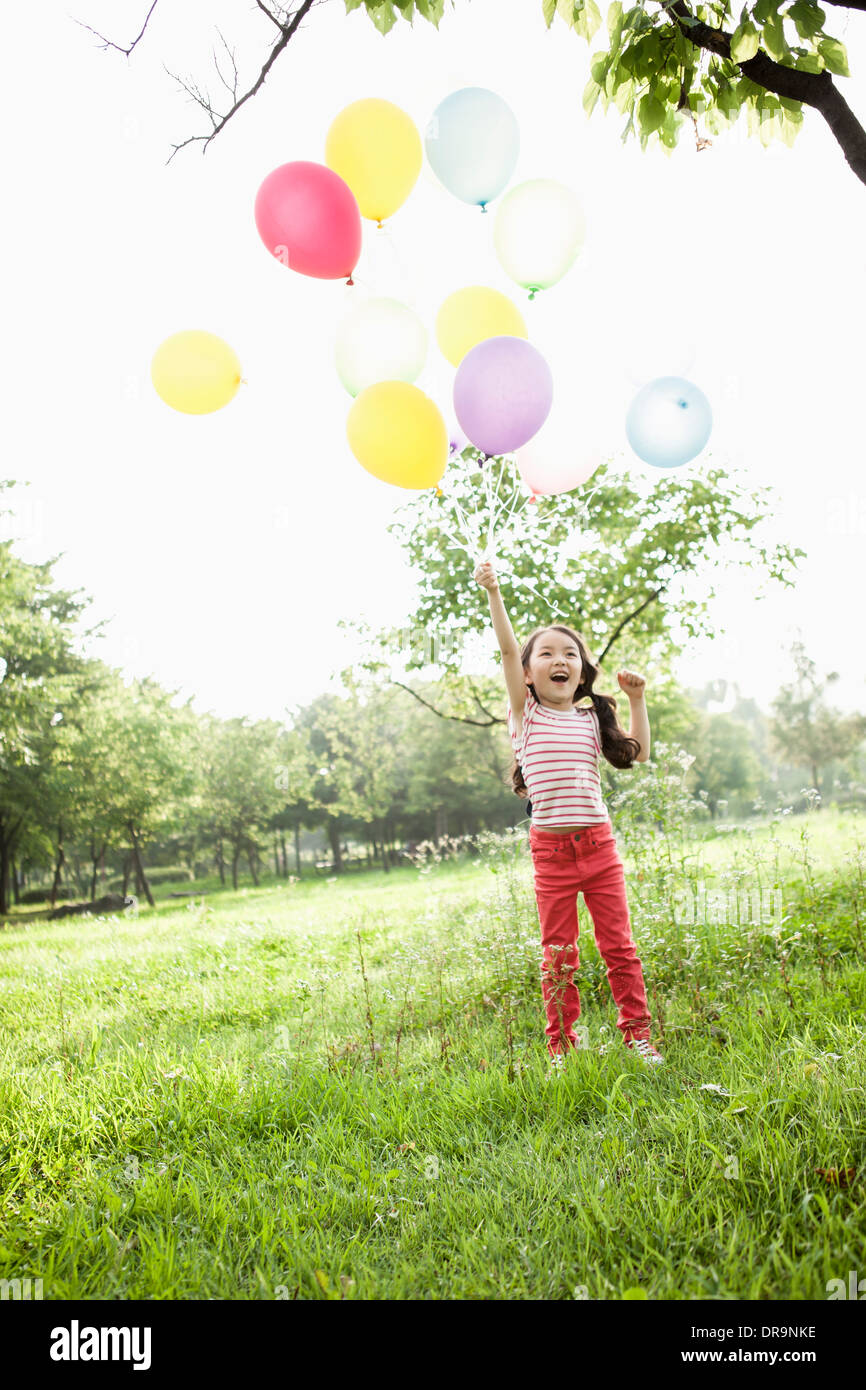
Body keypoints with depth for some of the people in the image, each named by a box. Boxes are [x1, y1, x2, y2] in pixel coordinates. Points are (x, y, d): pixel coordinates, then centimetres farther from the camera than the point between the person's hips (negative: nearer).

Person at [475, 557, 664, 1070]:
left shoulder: (591, 718, 9)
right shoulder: (527, 713, 0)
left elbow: (637, 753, 14)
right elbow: (509, 649, -9)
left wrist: (636, 700, 5)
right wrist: (494, 593, -18)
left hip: (599, 843, 2)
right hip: (551, 849, -2)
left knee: (619, 945, 7)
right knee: (558, 954, 7)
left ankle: (638, 1035, 21)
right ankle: (562, 1046, 19)